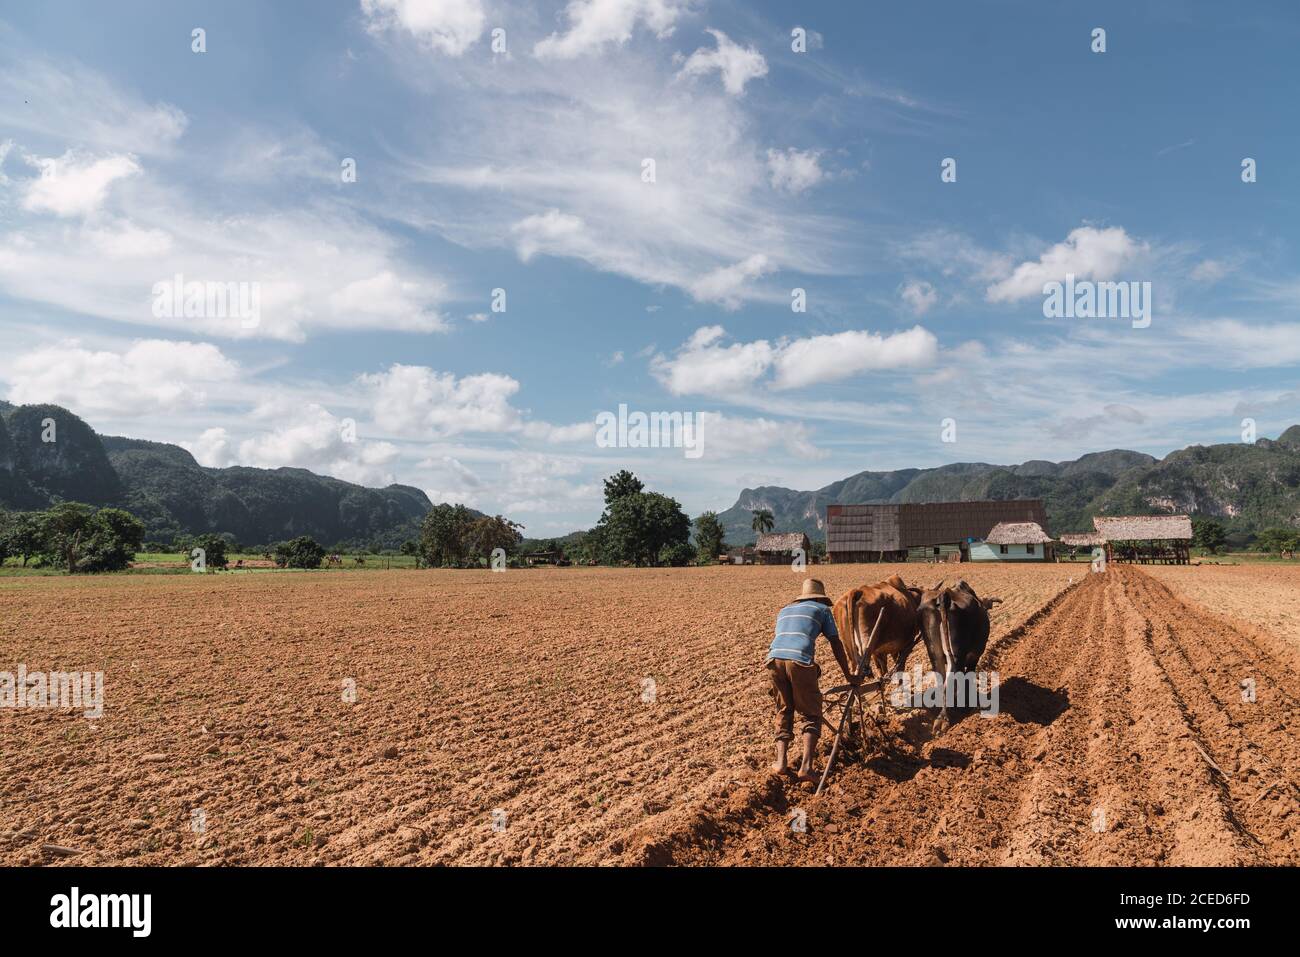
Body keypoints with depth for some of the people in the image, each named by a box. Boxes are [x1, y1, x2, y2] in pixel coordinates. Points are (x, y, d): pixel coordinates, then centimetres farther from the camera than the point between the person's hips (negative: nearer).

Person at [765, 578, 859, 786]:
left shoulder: (784, 610, 33)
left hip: (775, 658, 4)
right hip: (800, 660, -4)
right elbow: (836, 644, 19)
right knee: (811, 714, 9)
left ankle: (782, 761, 9)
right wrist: (848, 676, 28)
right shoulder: (822, 609, 21)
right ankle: (806, 766, -4)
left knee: (784, 711, 20)